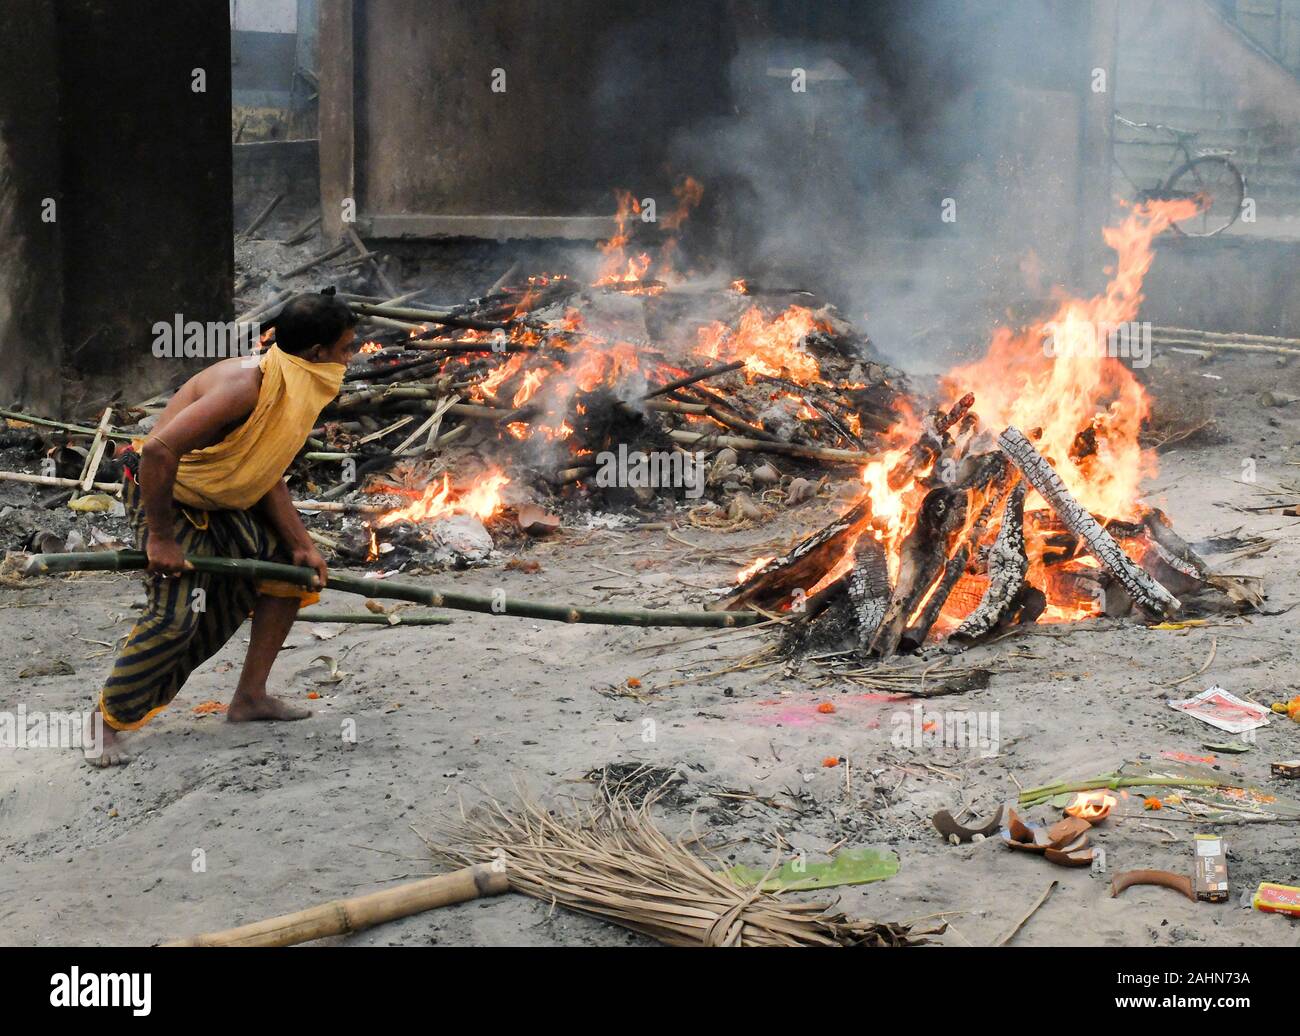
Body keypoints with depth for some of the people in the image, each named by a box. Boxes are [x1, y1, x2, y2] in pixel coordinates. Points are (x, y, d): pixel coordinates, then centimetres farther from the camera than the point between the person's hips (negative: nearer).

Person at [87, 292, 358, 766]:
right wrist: (160, 538, -29)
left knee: (290, 566, 8)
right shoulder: (248, 384, -31)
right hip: (165, 496, -10)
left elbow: (266, 475, 6)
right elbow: (159, 450, -37)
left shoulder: (293, 385, 0)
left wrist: (300, 544, -4)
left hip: (217, 504, 10)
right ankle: (106, 723, -3)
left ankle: (250, 696, 16)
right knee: (174, 615, -20)